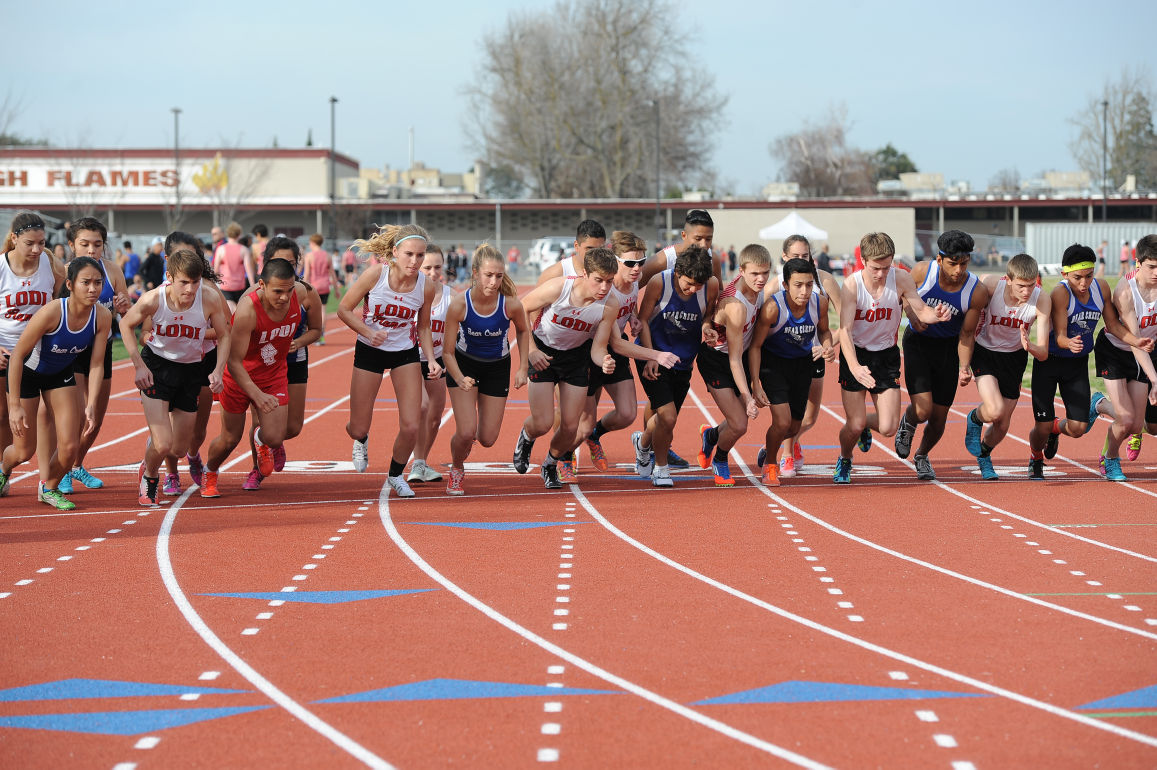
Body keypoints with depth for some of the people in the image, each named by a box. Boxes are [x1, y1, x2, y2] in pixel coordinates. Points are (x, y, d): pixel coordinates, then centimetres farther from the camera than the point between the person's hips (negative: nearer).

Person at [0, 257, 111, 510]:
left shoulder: (102, 316, -22)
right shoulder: (51, 312, -35)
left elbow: (97, 365, -13)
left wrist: (91, 405, -23)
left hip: (60, 374, 4)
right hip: (27, 373, -4)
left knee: (69, 446, -6)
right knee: (24, 451, 3)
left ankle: (48, 488, 25)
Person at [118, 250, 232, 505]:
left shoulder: (210, 299, -20)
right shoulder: (153, 300, -24)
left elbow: (224, 336, -2)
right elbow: (126, 324, -4)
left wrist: (218, 371, -16)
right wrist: (139, 365, -10)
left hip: (191, 369, 3)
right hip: (156, 366, -3)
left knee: (178, 450, 9)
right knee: (162, 445, -16)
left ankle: (154, 443, 45)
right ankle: (148, 477, 18)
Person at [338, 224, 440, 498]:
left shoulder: (426, 286, -16)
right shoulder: (375, 274, -23)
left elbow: (423, 327, 2)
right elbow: (344, 309, -11)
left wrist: (431, 359, -11)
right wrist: (368, 332, -26)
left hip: (406, 352, 1)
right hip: (370, 351, -1)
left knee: (410, 427, -9)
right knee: (358, 428, 3)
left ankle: (395, 475, 22)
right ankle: (361, 440, 44)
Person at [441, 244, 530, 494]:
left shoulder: (511, 304, -25)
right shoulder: (459, 304, -29)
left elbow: (523, 330, -1)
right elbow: (448, 351, -21)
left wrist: (523, 368, -5)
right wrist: (460, 380, -38)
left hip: (497, 368, 2)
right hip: (464, 364, -2)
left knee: (487, 439, 2)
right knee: (465, 432, -15)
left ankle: (471, 437, 41)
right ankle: (456, 470, 18)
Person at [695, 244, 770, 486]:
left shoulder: (756, 286, -12)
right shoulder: (735, 306, -35)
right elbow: (734, 359, -28)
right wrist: (748, 398, -29)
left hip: (742, 355, 8)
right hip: (717, 360, -8)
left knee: (741, 420, 13)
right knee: (738, 425, -13)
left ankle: (710, 435, 46)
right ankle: (719, 460, 19)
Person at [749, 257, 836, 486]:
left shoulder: (820, 302, -18)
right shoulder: (773, 307, -29)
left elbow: (823, 330, 5)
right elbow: (755, 345, -19)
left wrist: (828, 347, -17)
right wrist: (756, 386, -23)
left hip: (803, 362, 4)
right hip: (773, 361, -4)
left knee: (794, 427, 9)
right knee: (782, 421, -16)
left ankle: (769, 446, 44)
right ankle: (770, 465, 13)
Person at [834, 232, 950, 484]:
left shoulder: (901, 279, -14)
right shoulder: (852, 285, -20)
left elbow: (921, 311, -9)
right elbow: (845, 330, -26)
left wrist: (936, 314, -35)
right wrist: (855, 367, -42)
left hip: (886, 354, 2)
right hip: (855, 354, -2)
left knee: (888, 428, -6)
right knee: (854, 425, -7)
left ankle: (865, 425, 32)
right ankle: (844, 461, 28)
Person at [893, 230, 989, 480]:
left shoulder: (977, 292, -20)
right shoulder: (922, 272, -20)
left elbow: (967, 333, -10)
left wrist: (964, 368, -24)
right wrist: (912, 314, -18)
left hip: (949, 347, 1)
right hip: (917, 341, -1)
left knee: (939, 416, 6)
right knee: (922, 410, -17)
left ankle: (922, 456, 38)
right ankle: (907, 422, 22)